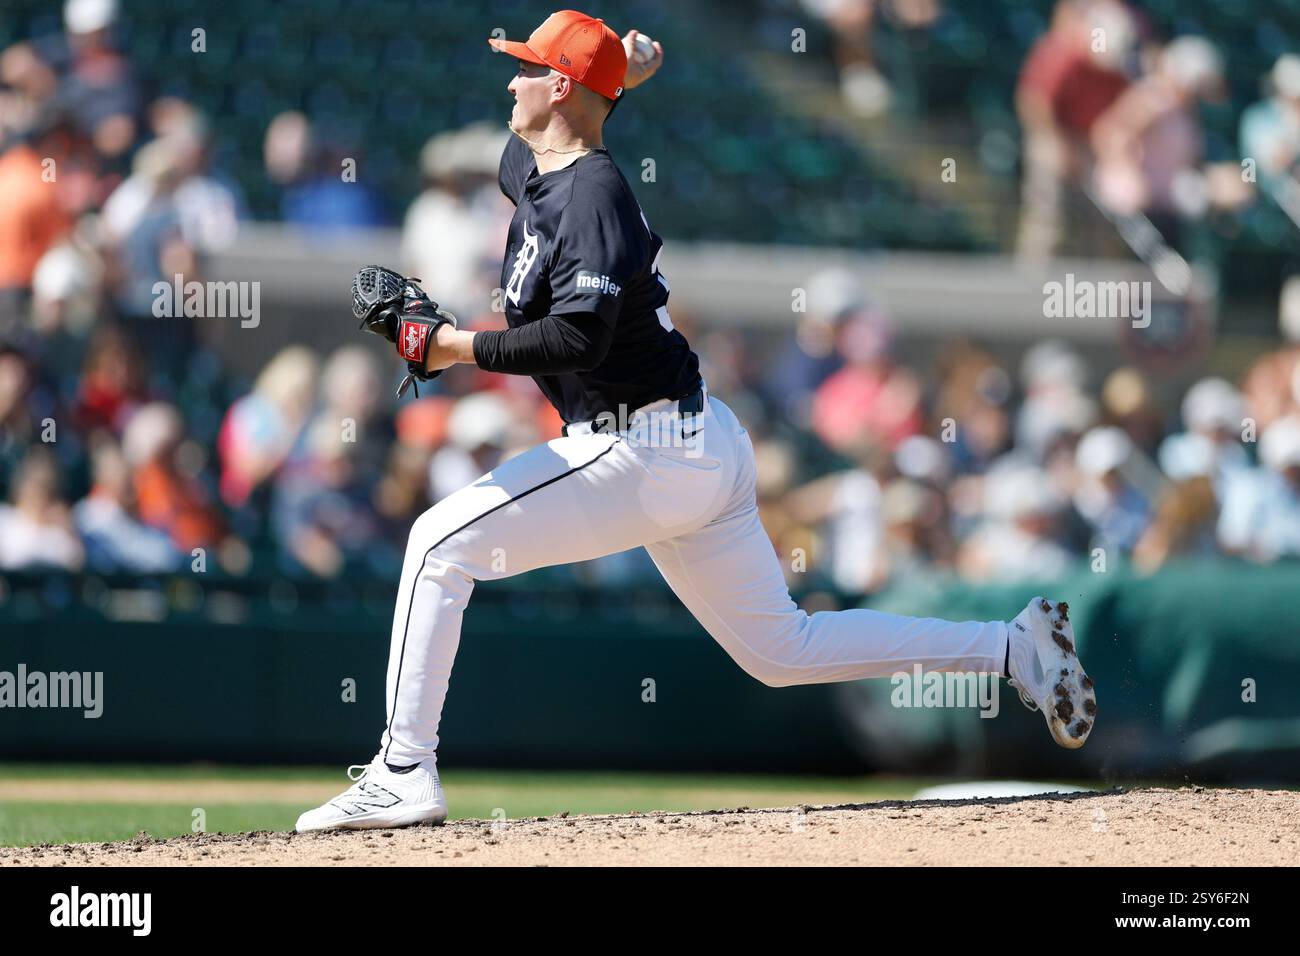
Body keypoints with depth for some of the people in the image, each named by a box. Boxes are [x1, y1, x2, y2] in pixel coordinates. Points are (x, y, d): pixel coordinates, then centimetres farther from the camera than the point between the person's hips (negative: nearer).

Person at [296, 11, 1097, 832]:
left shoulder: (592, 195, -15)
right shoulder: (532, 172, 13)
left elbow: (577, 339, -27)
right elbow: (529, 147, 40)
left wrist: (454, 348, -20)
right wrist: (614, 82, 25)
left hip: (647, 449, -10)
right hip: (700, 451, 10)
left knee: (442, 542, -9)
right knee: (782, 649, 15)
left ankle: (404, 774, -10)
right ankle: (1013, 647, 16)